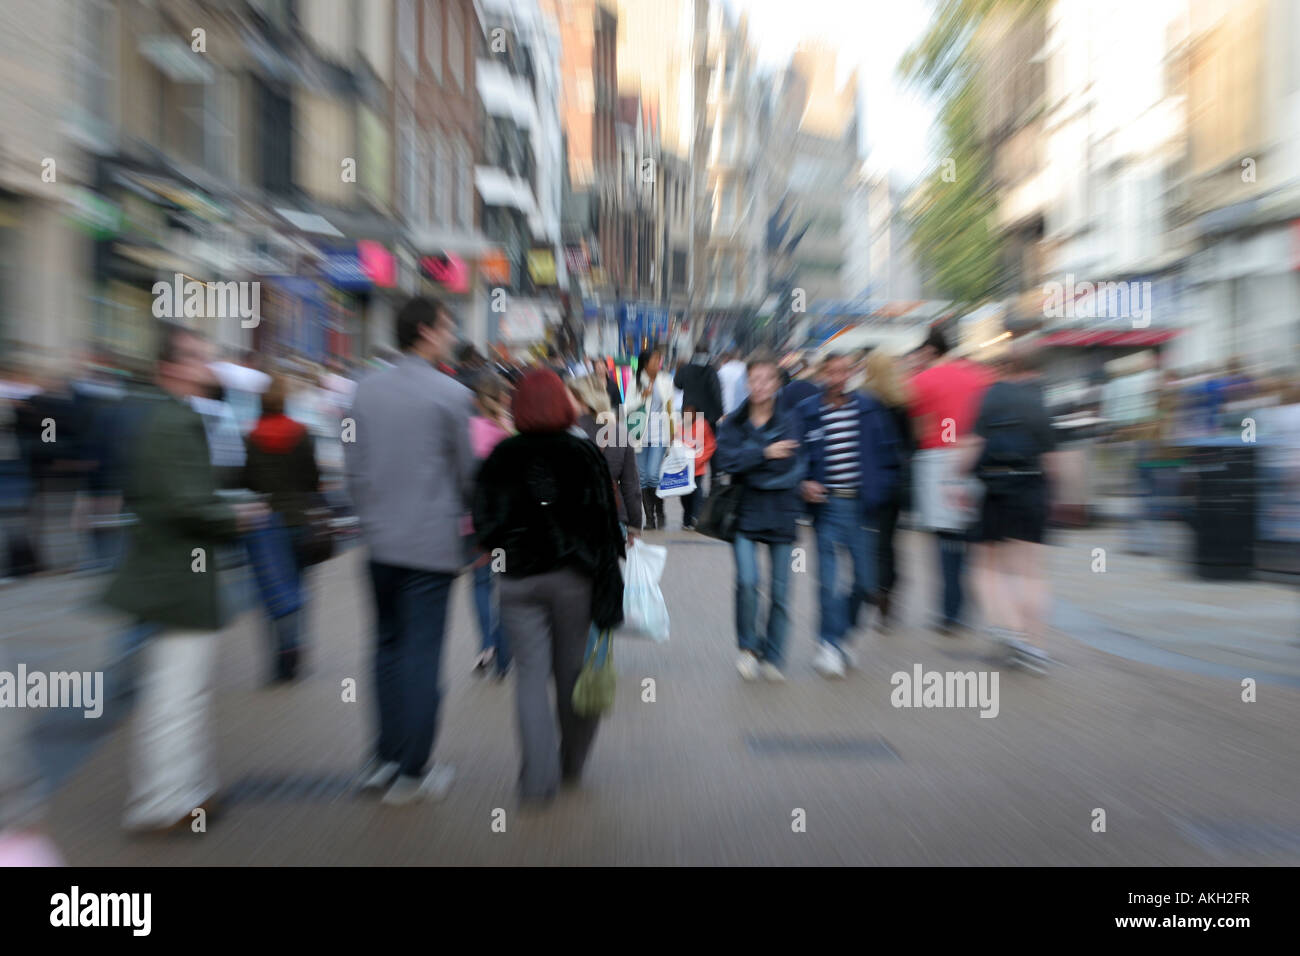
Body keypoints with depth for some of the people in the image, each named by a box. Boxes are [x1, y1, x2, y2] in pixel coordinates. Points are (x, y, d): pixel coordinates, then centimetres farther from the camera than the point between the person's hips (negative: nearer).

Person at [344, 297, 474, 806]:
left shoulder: (366, 389, 6)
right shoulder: (452, 394, -10)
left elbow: (353, 463, 8)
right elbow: (466, 471, -4)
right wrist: (462, 511, 16)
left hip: (380, 540, 6)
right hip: (432, 542, -5)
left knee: (388, 647, 18)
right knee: (422, 654, 5)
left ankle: (385, 758, 31)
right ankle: (411, 772, 19)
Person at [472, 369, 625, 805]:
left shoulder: (500, 456, -1)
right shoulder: (585, 453, -6)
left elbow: (485, 524, 0)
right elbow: (605, 525, -7)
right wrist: (608, 587, -1)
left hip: (519, 578, 1)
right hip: (574, 577, 0)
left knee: (531, 675, 10)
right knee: (573, 671, 14)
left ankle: (538, 778, 10)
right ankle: (572, 764, 33)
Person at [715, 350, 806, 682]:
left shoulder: (789, 421, 3)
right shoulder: (732, 422, 5)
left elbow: (791, 464, -9)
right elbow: (727, 460, -10)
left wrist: (749, 461, -12)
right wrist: (765, 453, -14)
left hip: (781, 514, 1)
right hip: (745, 514, 0)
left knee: (780, 589, 5)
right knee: (747, 581, -14)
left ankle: (773, 657, 25)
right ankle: (748, 647, 13)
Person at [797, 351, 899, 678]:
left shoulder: (870, 408, 6)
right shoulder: (806, 411, 1)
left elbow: (888, 452, 10)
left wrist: (880, 488, -1)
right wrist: (804, 483, -10)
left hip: (862, 506, 2)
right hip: (827, 505, -2)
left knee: (865, 580, 8)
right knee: (828, 580, -3)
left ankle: (838, 633, 31)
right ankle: (829, 643, 14)